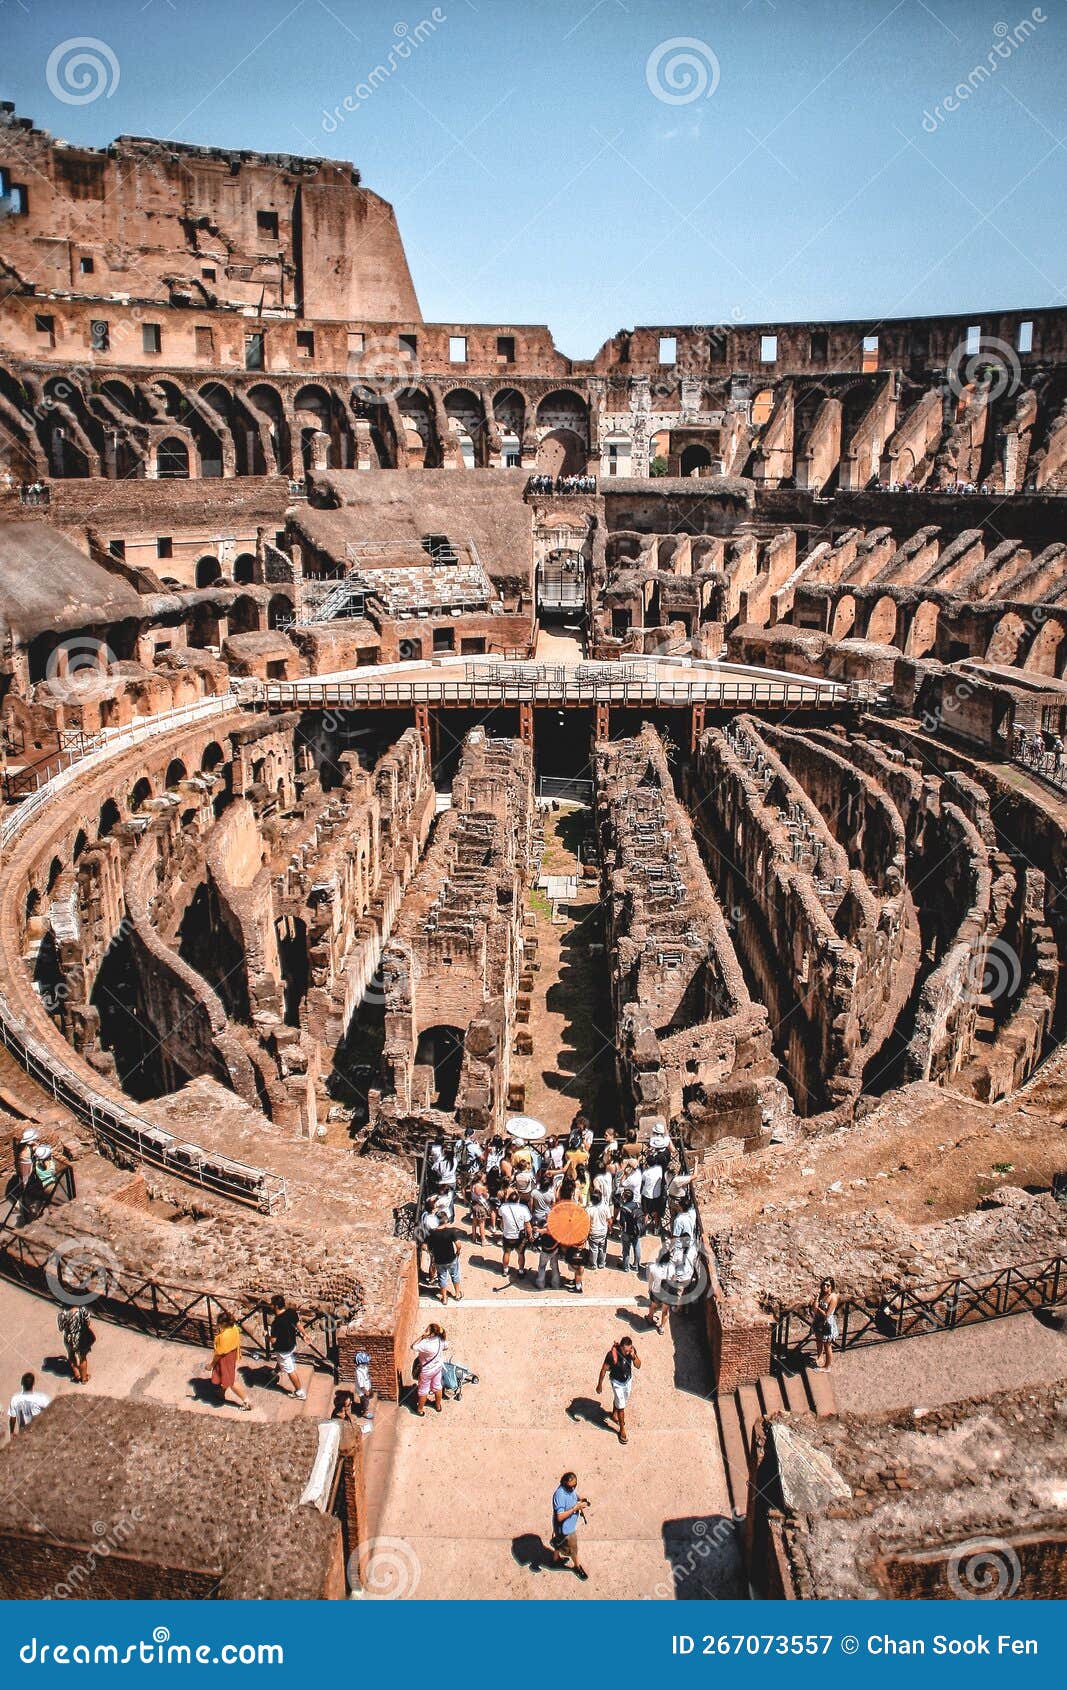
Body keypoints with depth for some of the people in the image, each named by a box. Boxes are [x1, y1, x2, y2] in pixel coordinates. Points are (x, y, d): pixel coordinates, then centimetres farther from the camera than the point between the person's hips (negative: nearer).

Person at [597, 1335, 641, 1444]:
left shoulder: (632, 1350, -24)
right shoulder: (612, 1354, -35)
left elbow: (638, 1365, -14)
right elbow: (604, 1369, -22)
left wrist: (634, 1356, -35)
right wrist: (599, 1385, -11)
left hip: (628, 1380, 4)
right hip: (617, 1382, -4)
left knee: (618, 1399, 28)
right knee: (621, 1406, 1)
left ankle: (614, 1414, 57)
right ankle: (622, 1429, 23)